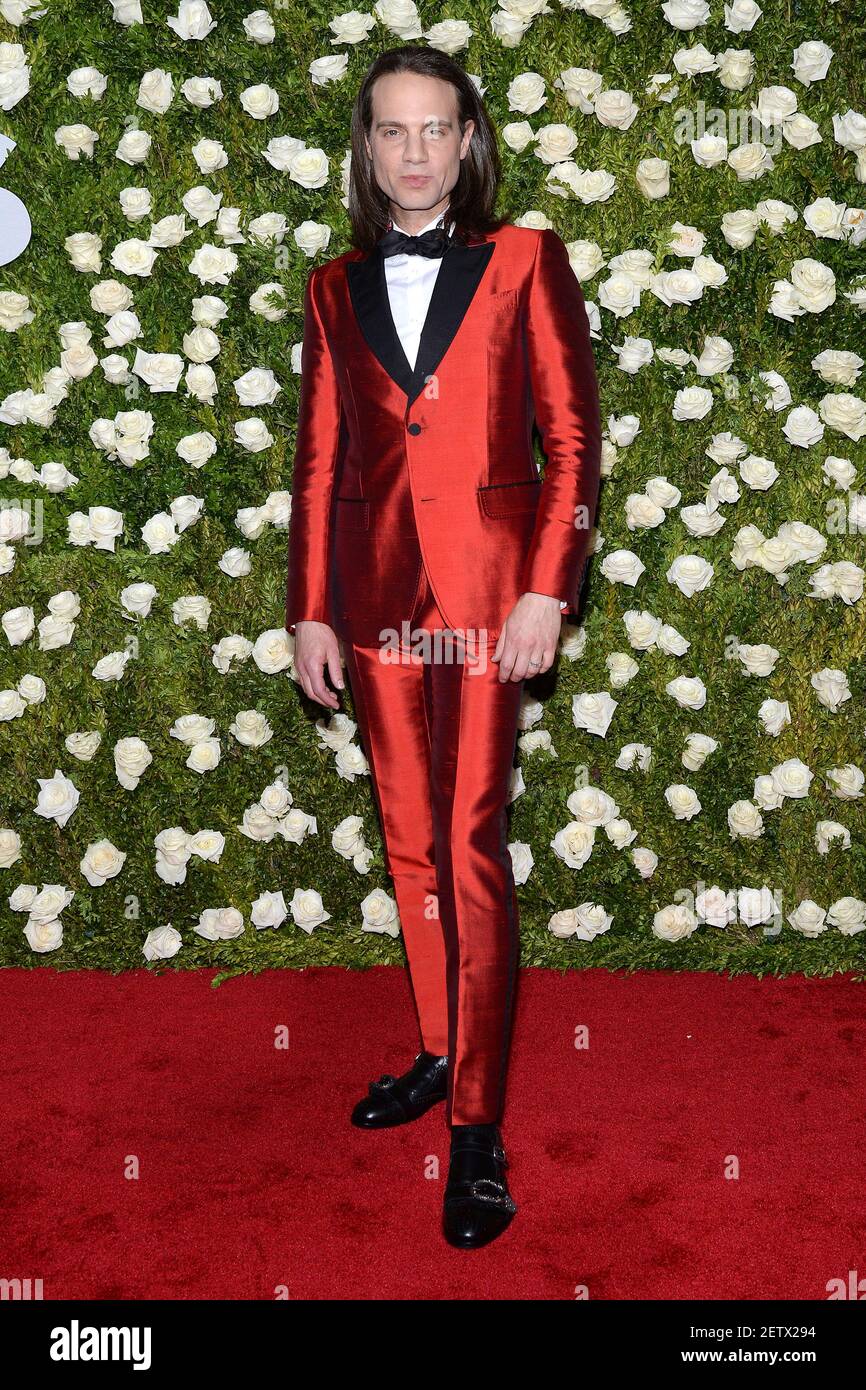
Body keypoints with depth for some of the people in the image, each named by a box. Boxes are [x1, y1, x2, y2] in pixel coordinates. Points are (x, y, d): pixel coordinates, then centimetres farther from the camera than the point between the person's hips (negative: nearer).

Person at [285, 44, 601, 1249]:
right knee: (409, 841, 11)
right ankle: (439, 1051, 28)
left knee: (471, 845, -6)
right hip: (375, 590, 4)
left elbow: (573, 436, -1)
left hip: (485, 585, -4)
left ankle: (477, 1125, 1)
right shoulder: (336, 289, 12)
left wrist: (549, 589, -10)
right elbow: (319, 459, 11)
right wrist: (309, 608, 6)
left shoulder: (525, 263, 2)